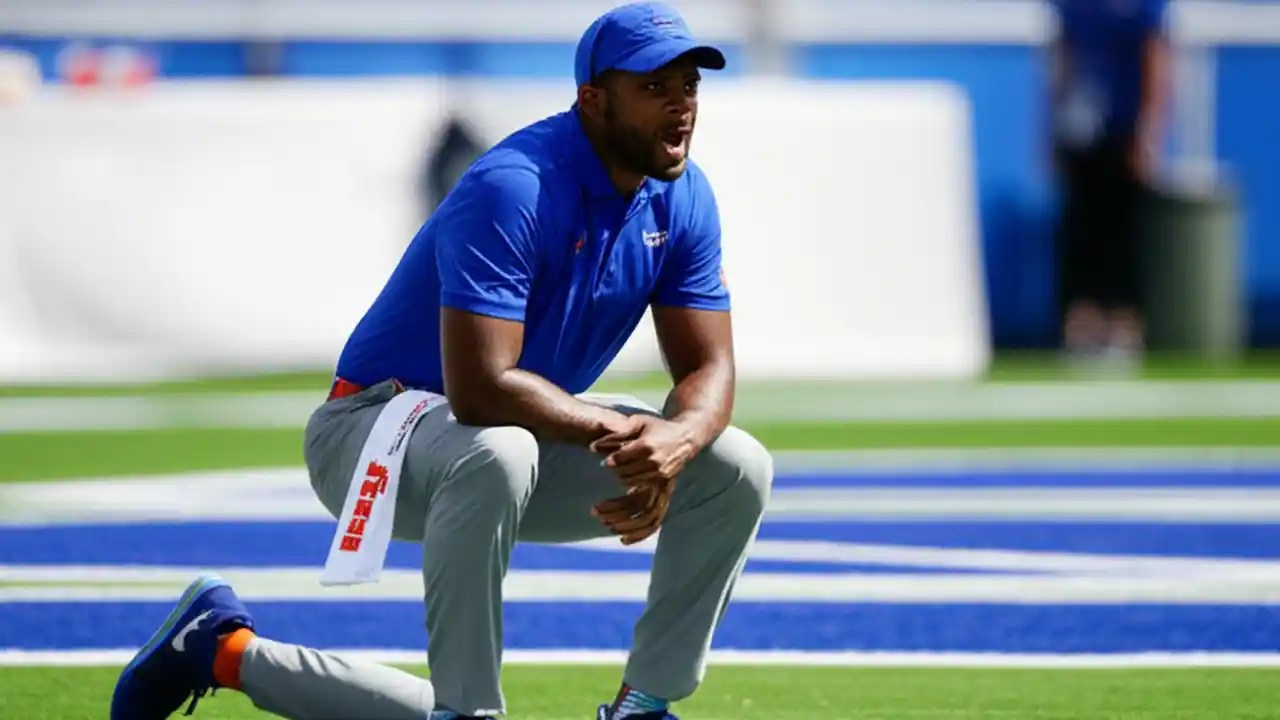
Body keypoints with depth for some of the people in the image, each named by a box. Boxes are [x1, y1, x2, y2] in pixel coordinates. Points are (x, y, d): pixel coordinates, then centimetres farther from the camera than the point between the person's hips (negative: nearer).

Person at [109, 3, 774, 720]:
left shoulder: (683, 197, -3)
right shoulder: (512, 189, -27)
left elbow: (709, 369, -3)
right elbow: (480, 387, -35)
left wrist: (672, 444, -26)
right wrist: (615, 430, -29)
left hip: (534, 433, 8)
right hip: (377, 424, -8)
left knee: (737, 468, -4)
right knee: (497, 455, -41)